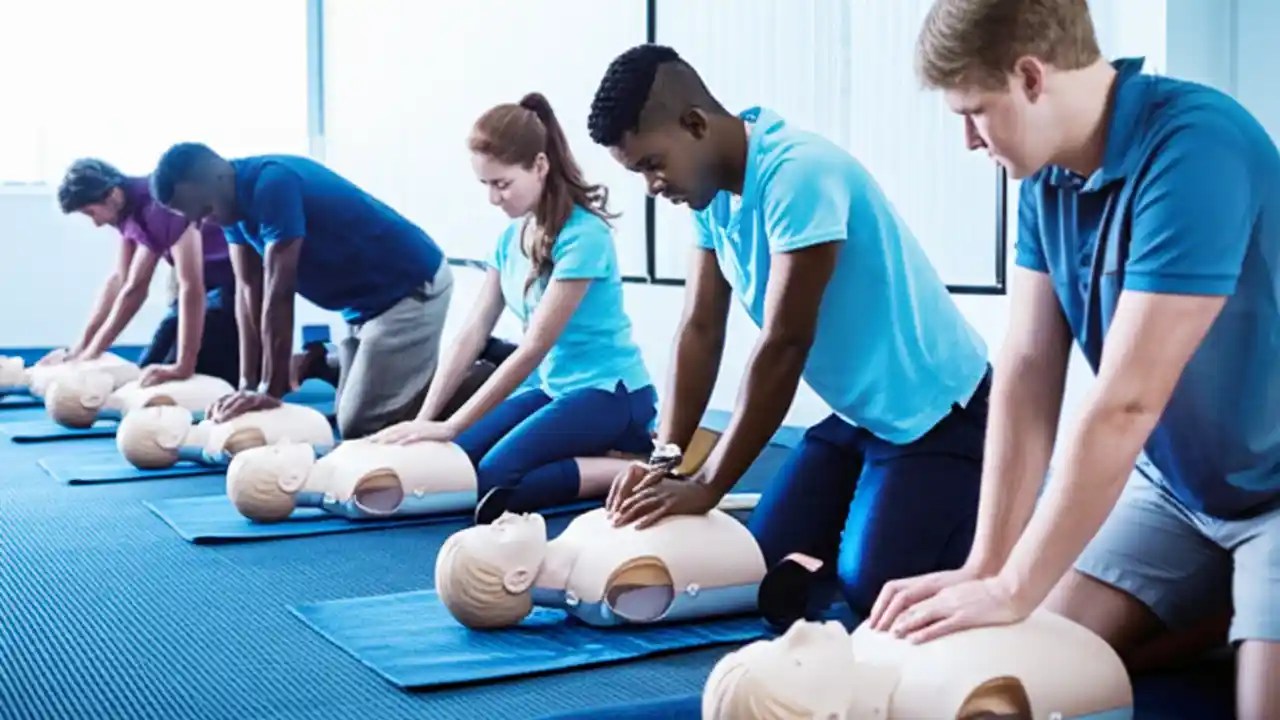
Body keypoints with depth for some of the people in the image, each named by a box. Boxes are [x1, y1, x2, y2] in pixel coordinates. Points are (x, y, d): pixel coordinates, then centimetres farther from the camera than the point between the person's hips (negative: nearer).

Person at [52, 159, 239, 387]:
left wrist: (183, 367, -37)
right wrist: (81, 351, 6)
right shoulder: (128, 210, 2)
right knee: (144, 374, 10)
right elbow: (123, 281, 9)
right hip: (209, 285, 10)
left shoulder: (162, 205, -26)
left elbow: (192, 287, -32)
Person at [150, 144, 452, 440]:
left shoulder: (273, 183, -26)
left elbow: (279, 293, -27)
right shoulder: (234, 200, 1)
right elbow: (248, 289, 0)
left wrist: (271, 391, -24)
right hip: (370, 302, 9)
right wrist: (248, 385, -6)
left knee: (362, 428, -11)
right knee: (350, 421, 10)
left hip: (413, 292, -9)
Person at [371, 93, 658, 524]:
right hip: (554, 389, 9)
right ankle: (597, 455, 3)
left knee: (490, 483, -23)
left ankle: (635, 470, -11)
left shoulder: (582, 236, -19)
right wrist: (424, 418, -6)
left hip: (609, 393, -8)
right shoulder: (511, 237, 6)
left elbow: (533, 348, -22)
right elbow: (473, 332, 4)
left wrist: (450, 427, -22)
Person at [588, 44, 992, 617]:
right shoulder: (713, 190, -1)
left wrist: (706, 488, -25)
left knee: (867, 586, -15)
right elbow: (700, 331, -1)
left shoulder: (797, 174, -27)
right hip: (856, 414, 8)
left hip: (934, 414, -8)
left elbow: (784, 346, -29)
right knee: (766, 562, 3)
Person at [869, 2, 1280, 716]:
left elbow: (1124, 405, -30)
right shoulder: (1048, 176, -4)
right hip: (1173, 483, 7)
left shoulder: (1195, 150, -28)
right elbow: (1028, 372, -6)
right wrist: (984, 566, -11)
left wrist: (1011, 590, -24)